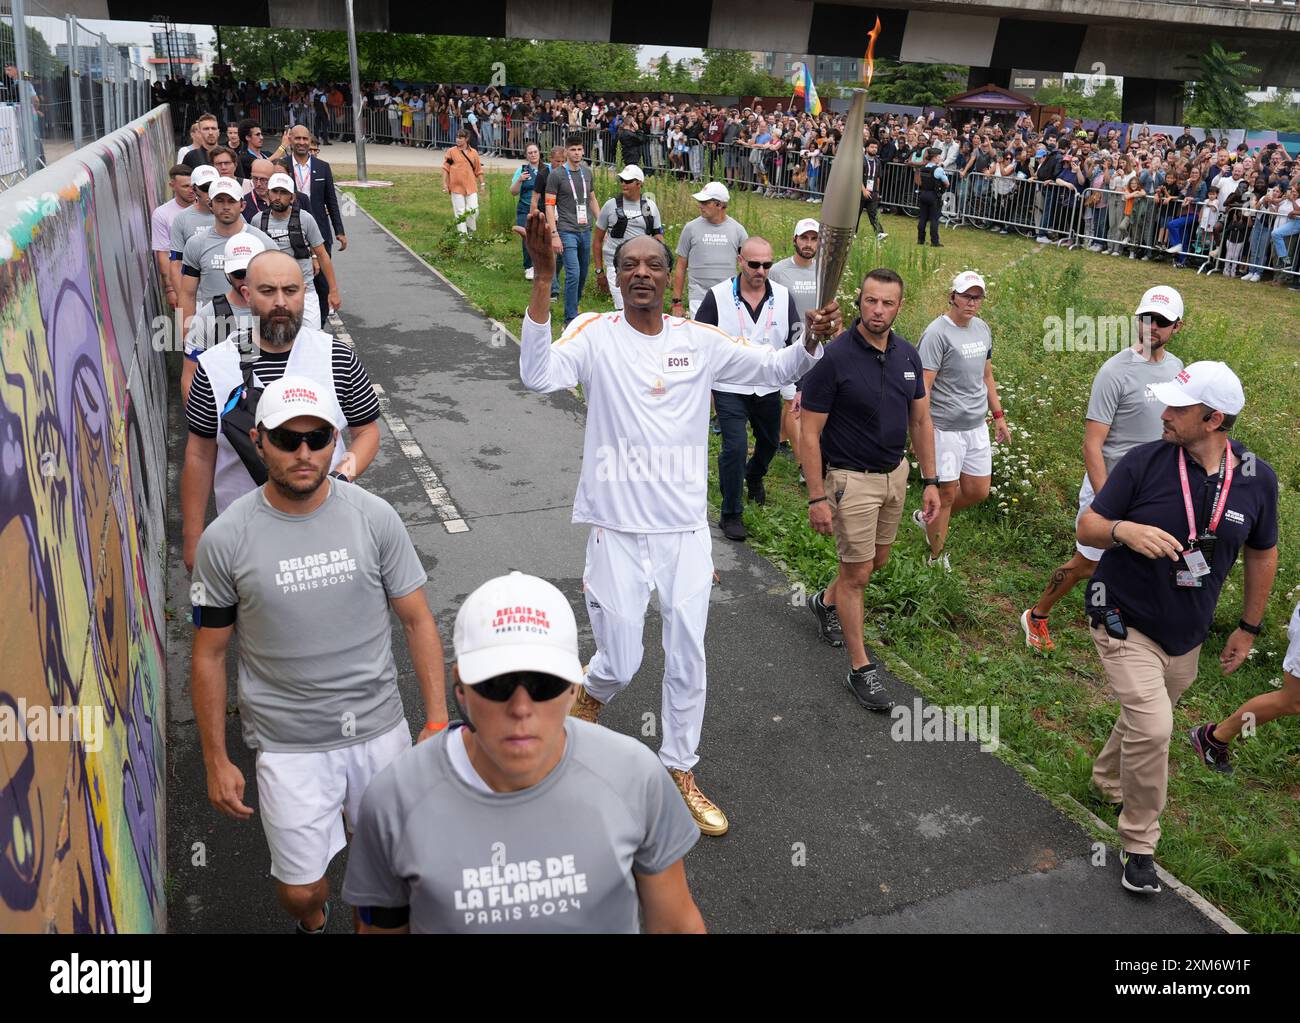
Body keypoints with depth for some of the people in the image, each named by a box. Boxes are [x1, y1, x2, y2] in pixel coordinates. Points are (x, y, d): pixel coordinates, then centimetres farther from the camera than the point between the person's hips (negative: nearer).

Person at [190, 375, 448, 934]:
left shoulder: (374, 517, -8)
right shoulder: (224, 540, -11)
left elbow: (417, 620, -2)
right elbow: (209, 655, -1)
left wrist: (437, 722, -5)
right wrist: (216, 761, 2)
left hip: (380, 728, 1)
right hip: (290, 746, -1)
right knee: (300, 890, 9)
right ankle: (314, 924, 45)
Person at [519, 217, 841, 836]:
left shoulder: (700, 341, 2)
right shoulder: (595, 334, -8)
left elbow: (771, 369, 6)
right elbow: (539, 375, -26)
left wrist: (811, 341, -16)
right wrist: (543, 279, -36)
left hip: (687, 531, 3)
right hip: (618, 532, -3)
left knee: (688, 659, 12)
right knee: (621, 663, 6)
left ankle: (680, 773, 33)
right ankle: (589, 695, 44)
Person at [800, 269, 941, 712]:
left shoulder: (907, 355, 0)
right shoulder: (834, 356, -19)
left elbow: (921, 421, 9)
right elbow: (809, 433, -17)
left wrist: (930, 481, 6)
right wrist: (817, 498, -19)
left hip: (895, 472, 7)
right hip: (851, 478, -7)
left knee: (877, 560, 21)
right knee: (857, 572, 1)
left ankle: (826, 602, 48)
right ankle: (861, 668, 14)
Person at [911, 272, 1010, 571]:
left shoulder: (982, 328, 10)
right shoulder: (937, 333, -15)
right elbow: (923, 387, -19)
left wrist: (998, 415, 22)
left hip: (977, 426, 8)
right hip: (945, 428, -8)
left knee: (978, 491, 12)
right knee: (946, 493, 2)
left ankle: (927, 517, 34)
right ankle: (937, 558, 17)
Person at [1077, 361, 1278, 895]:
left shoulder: (1257, 479, -8)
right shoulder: (1144, 461, -16)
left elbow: (1262, 554, 7)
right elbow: (1086, 527, -9)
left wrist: (1248, 628, 11)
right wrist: (1124, 530, -32)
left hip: (1186, 636, 4)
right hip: (1125, 623, -4)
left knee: (1145, 720, 22)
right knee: (1152, 728, -16)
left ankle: (1109, 781, 52)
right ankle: (1139, 845, 4)